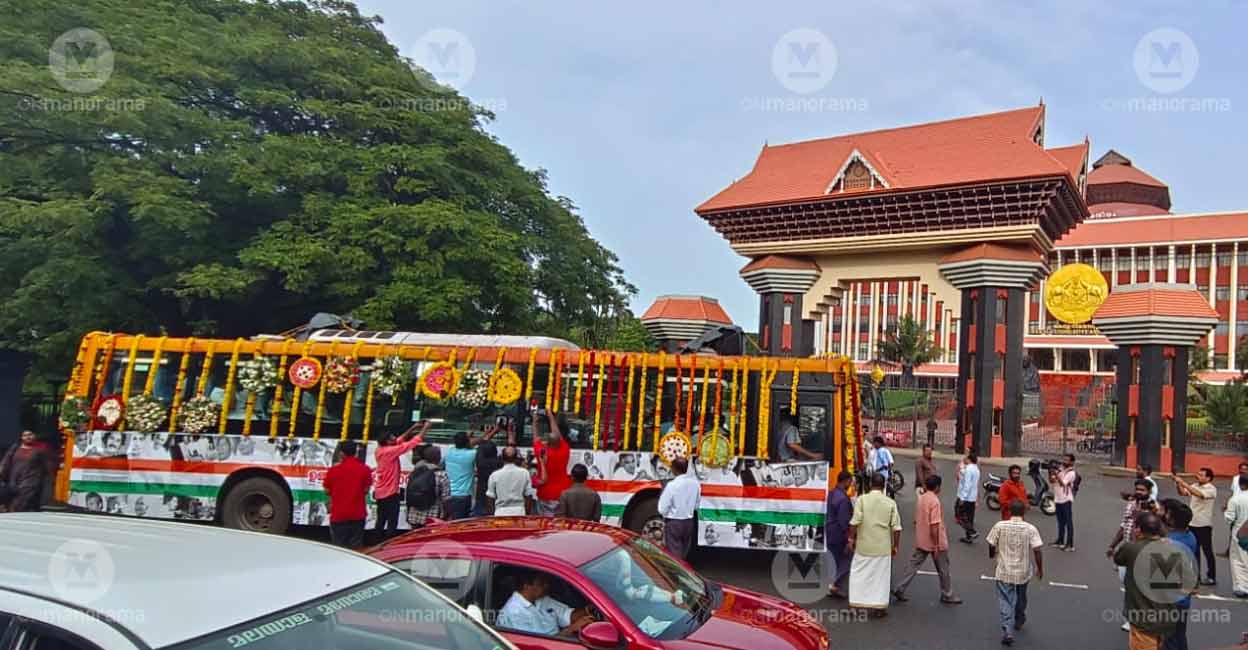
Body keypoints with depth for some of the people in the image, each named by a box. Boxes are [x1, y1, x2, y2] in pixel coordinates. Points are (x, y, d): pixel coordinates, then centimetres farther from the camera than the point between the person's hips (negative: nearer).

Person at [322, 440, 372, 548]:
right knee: (355, 547, 7)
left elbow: (327, 491, 2)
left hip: (338, 515, 0)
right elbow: (366, 490, -2)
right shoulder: (364, 469, -6)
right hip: (357, 515, 0)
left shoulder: (333, 470, -6)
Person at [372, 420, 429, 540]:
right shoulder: (390, 451, -20)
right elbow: (412, 442, -17)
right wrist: (425, 428, -8)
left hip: (380, 493, 9)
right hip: (390, 493, -9)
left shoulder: (380, 450, 4)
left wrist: (413, 427, 12)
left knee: (380, 522, 14)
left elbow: (400, 440, 13)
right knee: (392, 523, -4)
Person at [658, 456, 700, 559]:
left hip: (673, 523, -5)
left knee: (675, 554, 4)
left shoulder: (672, 485, -21)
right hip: (689, 523, 5)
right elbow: (697, 505, 7)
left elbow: (662, 509, -16)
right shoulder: (695, 483, -5)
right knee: (684, 553, 19)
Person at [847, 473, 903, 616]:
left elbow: (855, 522, -13)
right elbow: (896, 527, -2)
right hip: (883, 547, 1)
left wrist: (851, 539, -3)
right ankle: (880, 606, 16)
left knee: (859, 573, 12)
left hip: (864, 545, -1)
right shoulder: (891, 503, -3)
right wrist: (895, 546, 8)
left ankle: (856, 603, 14)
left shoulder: (862, 499, -8)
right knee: (881, 575, 12)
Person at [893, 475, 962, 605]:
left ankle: (900, 589, 4)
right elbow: (934, 526, -23)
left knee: (914, 566, 9)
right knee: (943, 570, 10)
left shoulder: (921, 498, 5)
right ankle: (947, 596, 22)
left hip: (921, 542, 7)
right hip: (935, 542, -7)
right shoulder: (934, 501, -20)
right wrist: (936, 546, -20)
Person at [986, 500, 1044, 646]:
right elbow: (1037, 551, -13)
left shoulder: (999, 526, -11)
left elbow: (991, 546, -2)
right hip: (1023, 572, 2)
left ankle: (1007, 632, -9)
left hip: (1004, 572, -2)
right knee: (1021, 598, 25)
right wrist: (1040, 569, 1)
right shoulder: (1030, 529, -11)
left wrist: (993, 555, 20)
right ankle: (1018, 622, 45)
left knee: (1005, 602, 3)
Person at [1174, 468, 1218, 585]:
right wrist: (1178, 483, -16)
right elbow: (1182, 493, 0)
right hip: (1192, 523, 7)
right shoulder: (1195, 486, 6)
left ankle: (1211, 577, 12)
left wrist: (1183, 482, -32)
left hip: (1204, 524, -7)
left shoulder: (1211, 489, -14)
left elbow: (1197, 494, -31)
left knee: (1207, 551, 3)